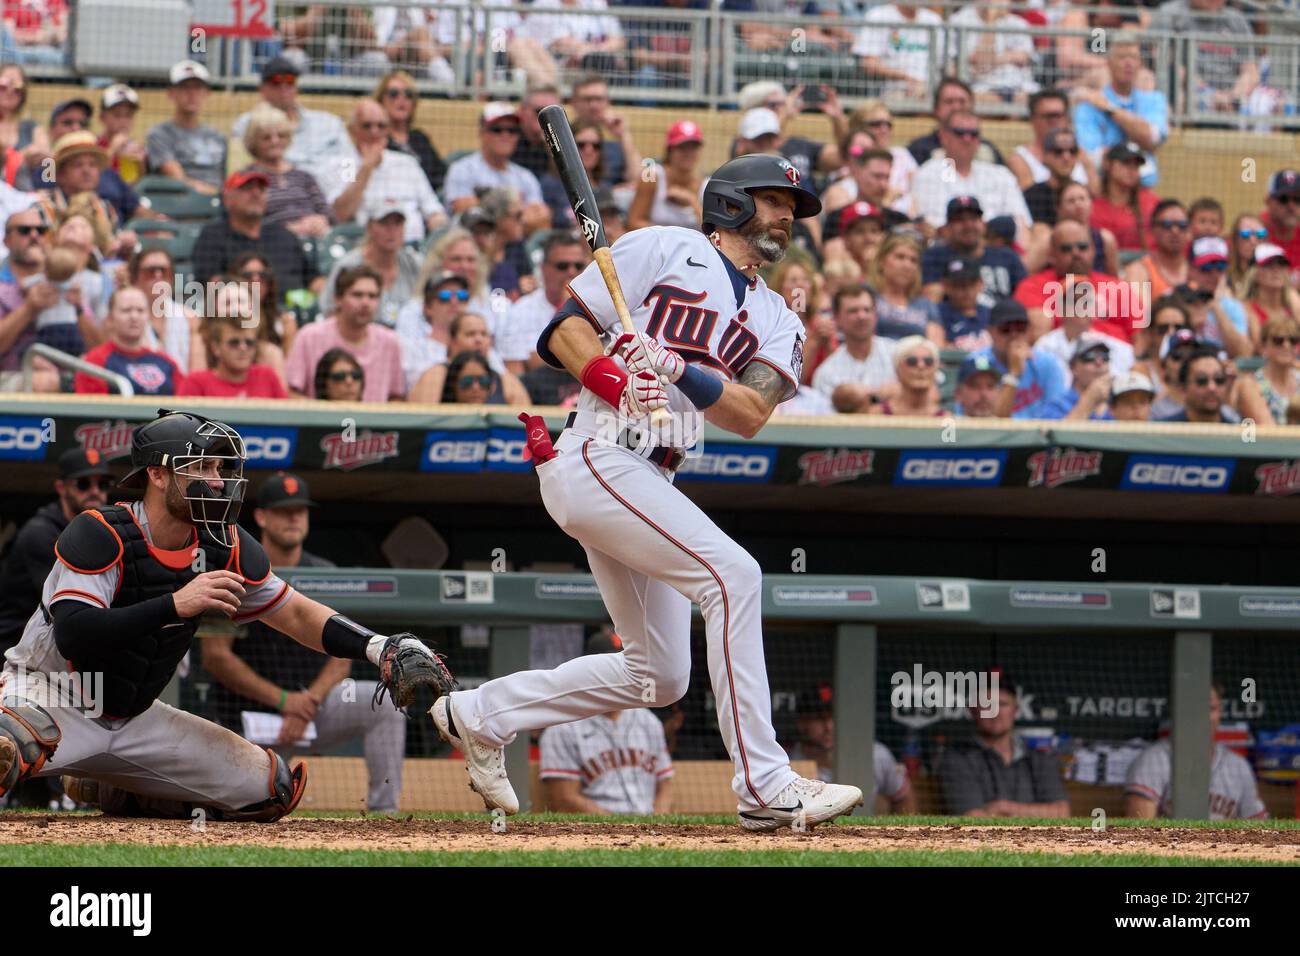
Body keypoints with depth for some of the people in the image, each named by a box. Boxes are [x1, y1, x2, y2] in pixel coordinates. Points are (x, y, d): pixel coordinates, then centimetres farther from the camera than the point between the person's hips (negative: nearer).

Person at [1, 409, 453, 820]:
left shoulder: (226, 549, -1)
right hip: (50, 702, -10)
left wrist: (381, 648, -7)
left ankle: (108, 792, 17)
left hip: (133, 719, 10)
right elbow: (72, 634, -31)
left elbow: (295, 613, 9)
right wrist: (176, 605, -37)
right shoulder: (99, 534, -19)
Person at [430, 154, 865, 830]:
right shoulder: (664, 249, 2)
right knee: (732, 573, -23)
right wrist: (619, 384, -20)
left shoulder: (777, 322, 18)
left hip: (652, 483, 9)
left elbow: (751, 414, -2)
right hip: (597, 458, -9)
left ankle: (479, 715, 24)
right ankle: (764, 788, -25)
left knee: (657, 675, 10)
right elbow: (567, 329, -2)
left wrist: (681, 372, -20)